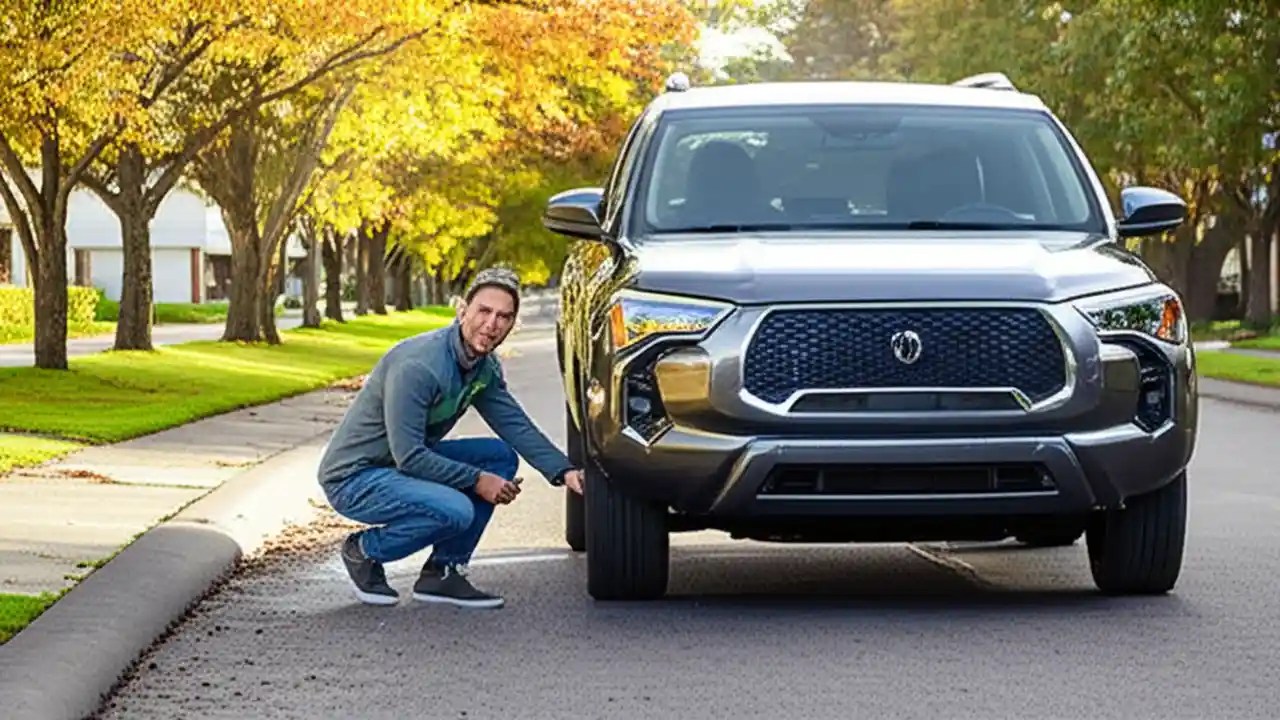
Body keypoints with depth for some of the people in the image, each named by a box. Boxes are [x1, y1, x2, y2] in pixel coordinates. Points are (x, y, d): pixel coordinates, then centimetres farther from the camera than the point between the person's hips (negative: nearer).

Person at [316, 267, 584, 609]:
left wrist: (564, 471, -10)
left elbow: (517, 426, 5)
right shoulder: (417, 365, -27)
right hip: (352, 478, -9)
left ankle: (442, 573, 2)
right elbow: (408, 456, -27)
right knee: (455, 510, -30)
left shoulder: (486, 368, 1)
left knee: (501, 456, 0)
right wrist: (477, 480, -22)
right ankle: (363, 551, -3)